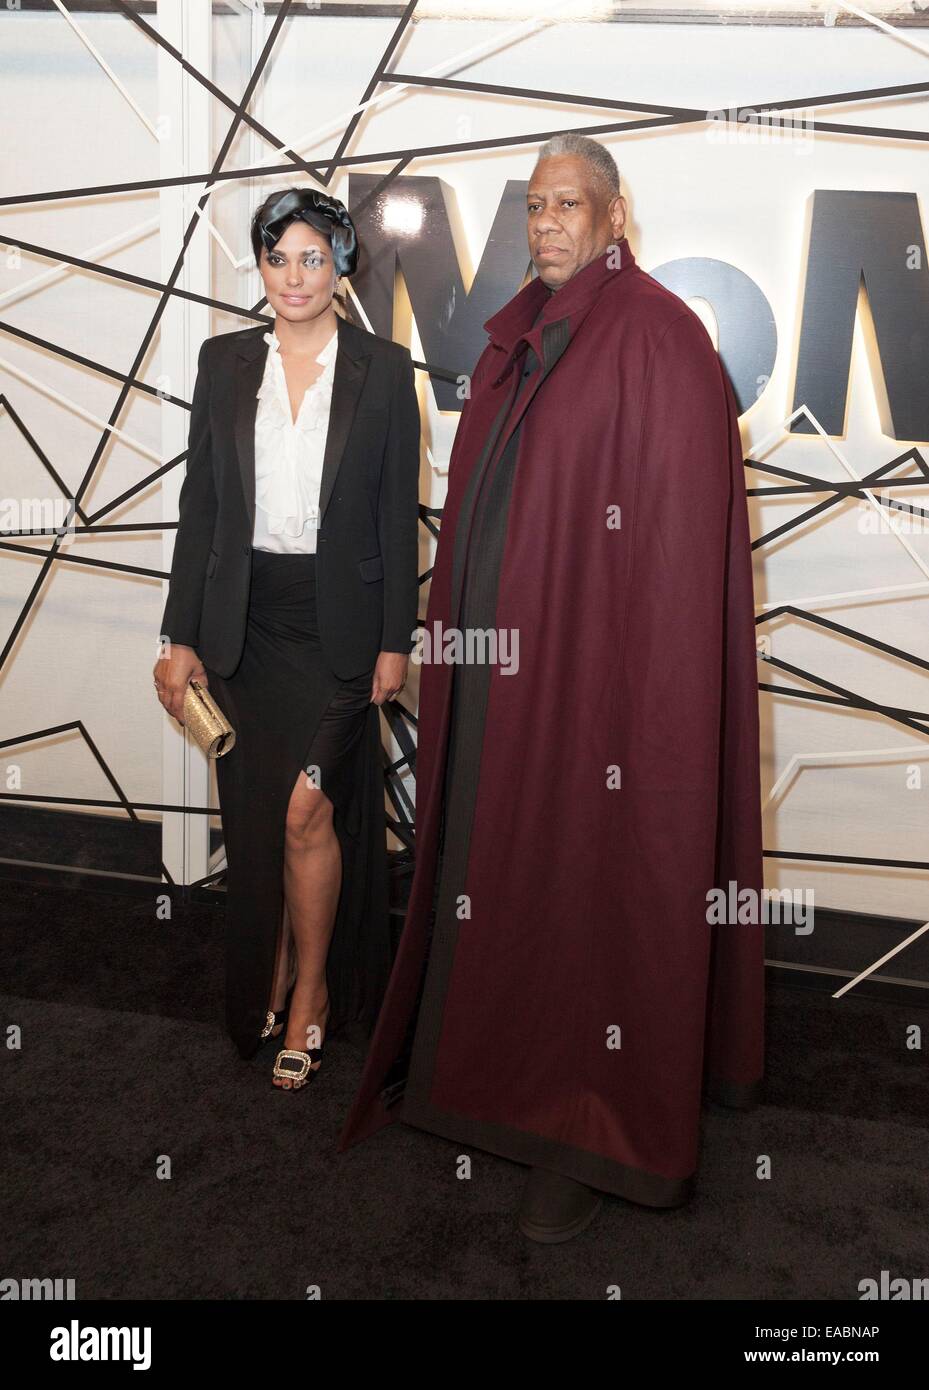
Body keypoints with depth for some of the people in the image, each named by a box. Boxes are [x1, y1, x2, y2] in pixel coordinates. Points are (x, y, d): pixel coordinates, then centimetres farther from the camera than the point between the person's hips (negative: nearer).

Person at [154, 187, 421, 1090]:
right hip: (246, 616, 3)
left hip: (338, 618, -3)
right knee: (255, 814, 11)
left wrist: (394, 640, -4)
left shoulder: (383, 370, -2)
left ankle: (313, 989, 16)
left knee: (308, 811, -6)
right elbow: (200, 501, 4)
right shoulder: (225, 362, 5)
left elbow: (399, 513, -1)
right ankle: (269, 980, 32)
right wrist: (182, 634, 1)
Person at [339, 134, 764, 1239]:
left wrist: (647, 701, -20)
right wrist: (456, 634, 13)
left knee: (589, 883, 1)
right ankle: (502, 1074, 32)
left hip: (596, 665, -7)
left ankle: (593, 1134, 17)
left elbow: (682, 527, -15)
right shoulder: (516, 340, 14)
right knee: (495, 867, 14)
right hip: (497, 661, 8)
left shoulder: (657, 339, -10)